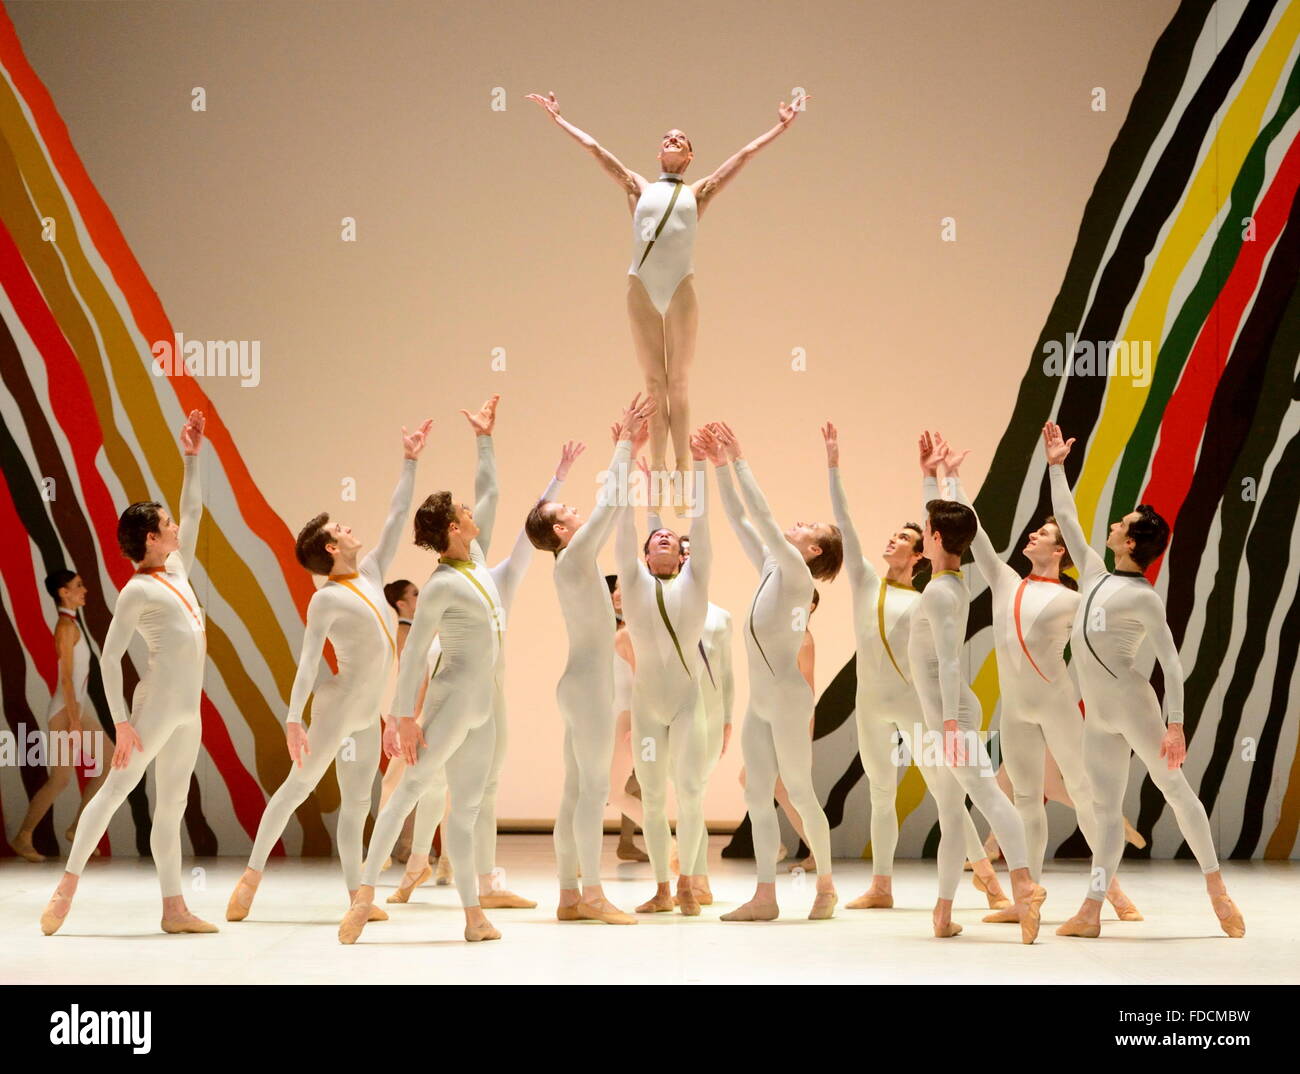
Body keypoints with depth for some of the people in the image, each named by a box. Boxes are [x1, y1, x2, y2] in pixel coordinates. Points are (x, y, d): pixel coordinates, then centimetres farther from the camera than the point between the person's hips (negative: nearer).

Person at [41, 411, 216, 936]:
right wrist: (121, 721, -15)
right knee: (117, 787, -8)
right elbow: (110, 656, -11)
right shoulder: (137, 591, -9)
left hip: (188, 711, 8)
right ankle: (68, 885, -5)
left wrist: (192, 458, 19)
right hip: (157, 704, -8)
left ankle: (174, 908, 6)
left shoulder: (177, 569, 14)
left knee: (171, 807, 7)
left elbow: (193, 511, 25)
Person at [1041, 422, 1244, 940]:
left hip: (1131, 703, -7)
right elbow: (1066, 518, 21)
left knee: (1174, 786, -4)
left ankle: (1216, 889, 0)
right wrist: (1056, 466, 22)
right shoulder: (1094, 573, 10)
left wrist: (1176, 723, -19)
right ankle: (1091, 912, 2)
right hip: (1097, 713, 7)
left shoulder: (1144, 598, -10)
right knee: (1106, 807, 5)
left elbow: (1171, 662, -13)